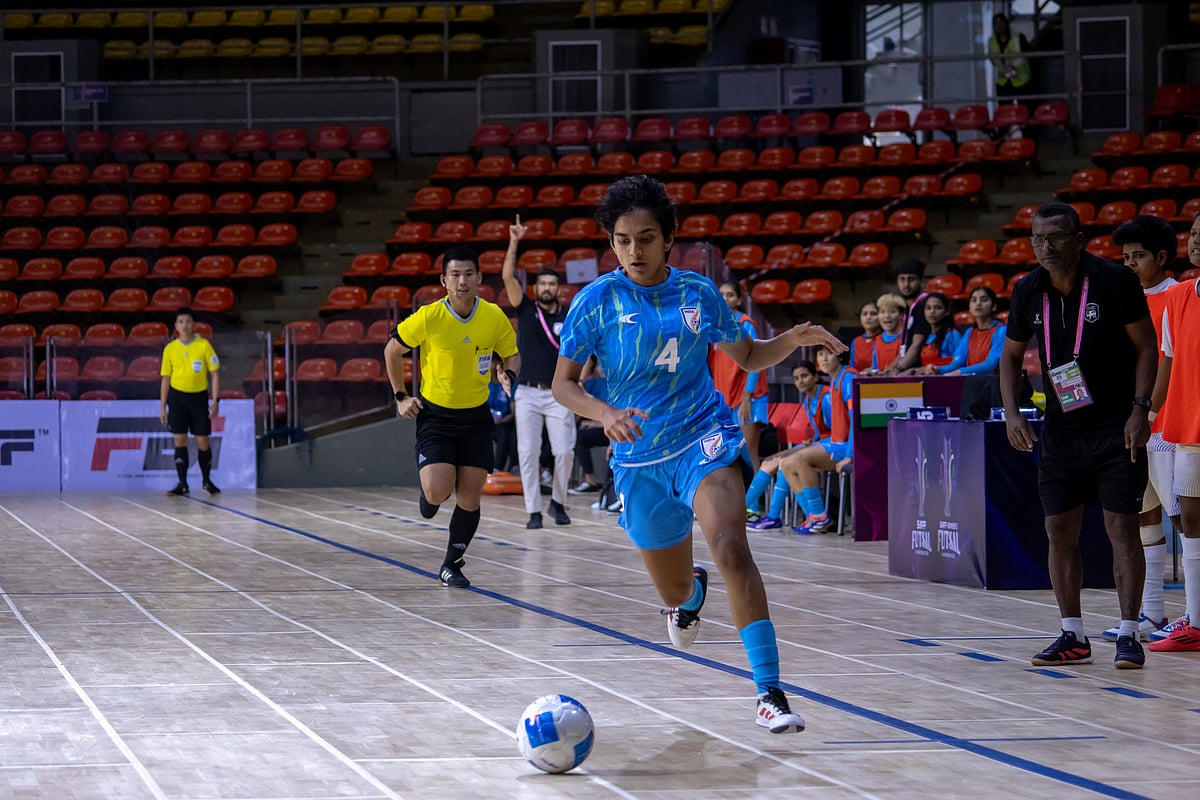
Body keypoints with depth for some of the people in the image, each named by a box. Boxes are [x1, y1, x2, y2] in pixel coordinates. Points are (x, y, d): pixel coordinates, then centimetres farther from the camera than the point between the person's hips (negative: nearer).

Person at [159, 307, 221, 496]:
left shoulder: (204, 345, -2)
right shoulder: (170, 349, 3)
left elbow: (215, 374, 0)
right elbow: (166, 379, 8)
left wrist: (215, 401, -7)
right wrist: (162, 407, 5)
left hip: (199, 396, -1)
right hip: (177, 396, 1)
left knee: (203, 442, 2)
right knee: (180, 440, -3)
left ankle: (207, 480, 21)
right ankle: (182, 484, 2)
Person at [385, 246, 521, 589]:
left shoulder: (494, 317, -9)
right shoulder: (428, 317, -16)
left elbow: (511, 354, 7)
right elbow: (392, 350, 0)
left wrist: (509, 375, -15)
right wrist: (401, 397, -1)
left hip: (476, 416, 2)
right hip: (434, 415, -2)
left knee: (470, 499, 2)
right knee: (438, 491, -17)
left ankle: (451, 566, 20)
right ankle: (427, 493, 21)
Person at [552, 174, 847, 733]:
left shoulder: (699, 292, 2)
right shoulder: (597, 301, -4)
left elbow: (747, 356, 17)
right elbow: (562, 383, -2)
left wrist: (793, 340, -4)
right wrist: (605, 413, -22)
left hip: (704, 439, -1)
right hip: (640, 461, 1)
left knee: (730, 546, -30)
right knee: (675, 594, 14)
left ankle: (770, 692, -33)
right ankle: (693, 590, 57)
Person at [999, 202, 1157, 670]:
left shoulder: (1115, 281, -12)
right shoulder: (1028, 291, 0)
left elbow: (1146, 347, -6)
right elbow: (1011, 355, 13)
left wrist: (1139, 410, -15)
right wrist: (1012, 413, 0)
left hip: (1116, 428, -5)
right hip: (1060, 430, 5)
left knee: (1122, 528, -8)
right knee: (1059, 531, 4)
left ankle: (1128, 636, -4)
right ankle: (1073, 637, 13)